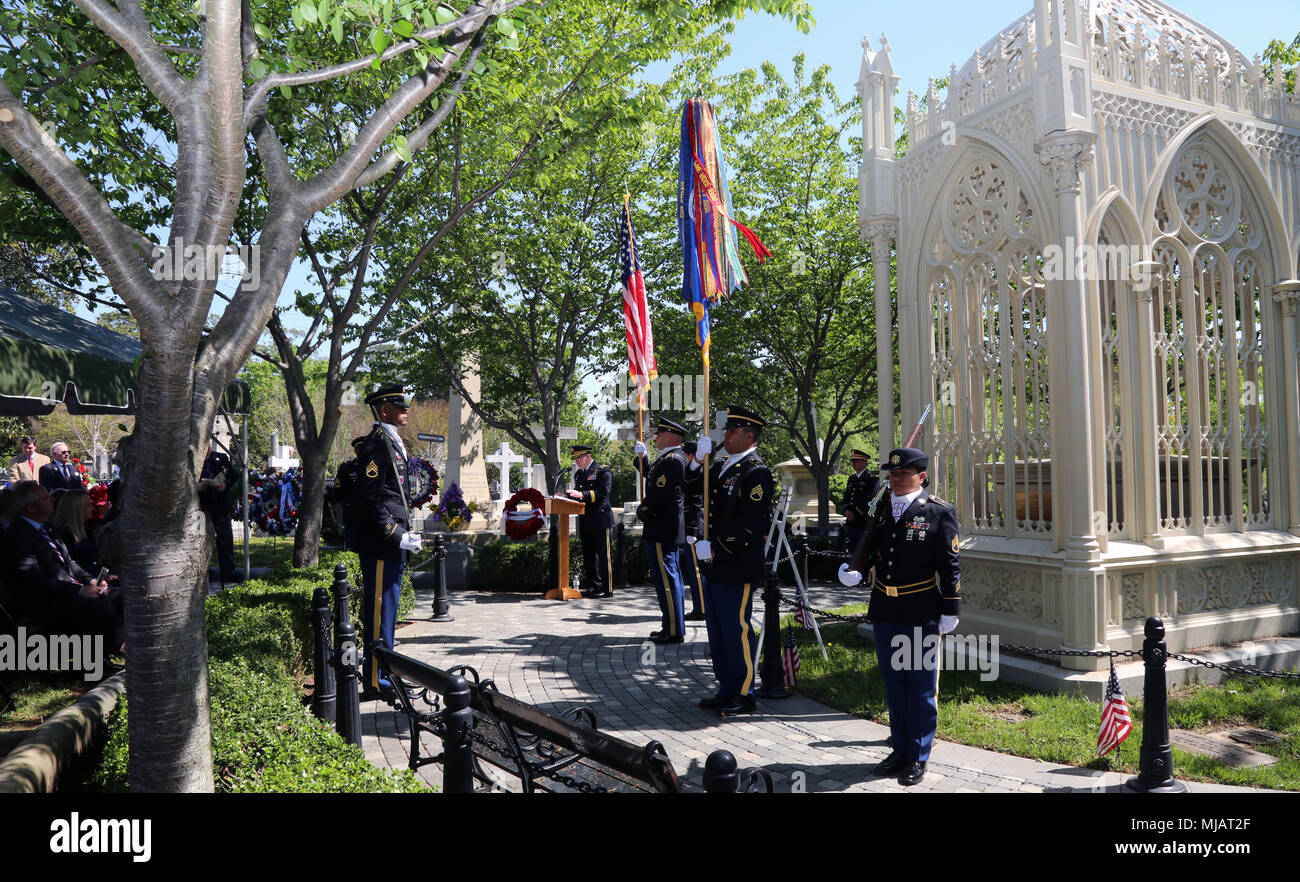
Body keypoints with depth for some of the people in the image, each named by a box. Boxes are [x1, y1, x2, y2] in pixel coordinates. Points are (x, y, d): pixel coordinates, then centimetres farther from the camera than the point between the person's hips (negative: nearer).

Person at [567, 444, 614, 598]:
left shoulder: (602, 470, -5)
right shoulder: (578, 473, 17)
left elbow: (603, 492, -16)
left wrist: (582, 494, -24)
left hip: (600, 519, -8)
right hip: (585, 521, 8)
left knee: (603, 555, -4)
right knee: (588, 556, 11)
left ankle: (607, 589, 2)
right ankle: (596, 586, 20)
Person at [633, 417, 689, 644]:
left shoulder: (671, 460, -18)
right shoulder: (676, 457, 15)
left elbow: (658, 494, -23)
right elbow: (651, 476, 28)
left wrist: (641, 512, -7)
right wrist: (642, 456, 18)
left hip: (661, 530, -11)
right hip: (671, 530, 11)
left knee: (666, 578, -6)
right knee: (671, 577, 15)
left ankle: (673, 630, -1)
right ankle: (673, 626, 24)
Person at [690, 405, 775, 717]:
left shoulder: (756, 472, -14)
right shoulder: (722, 468, 14)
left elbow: (750, 525, -20)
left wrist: (716, 549, -18)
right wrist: (699, 460, 2)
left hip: (738, 570, -9)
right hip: (715, 568, 9)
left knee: (737, 631, 0)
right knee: (717, 632, 15)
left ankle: (744, 695, 14)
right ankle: (727, 690, 27)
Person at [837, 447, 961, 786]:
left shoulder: (939, 513, -6)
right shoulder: (880, 508, 7)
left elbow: (949, 565, -5)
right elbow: (868, 548, 14)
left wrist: (949, 610, -5)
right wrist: (853, 570, -6)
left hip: (921, 616, -5)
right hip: (884, 613, 5)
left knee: (920, 686, 6)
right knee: (894, 683, 15)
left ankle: (918, 757, 19)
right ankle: (900, 748, 29)